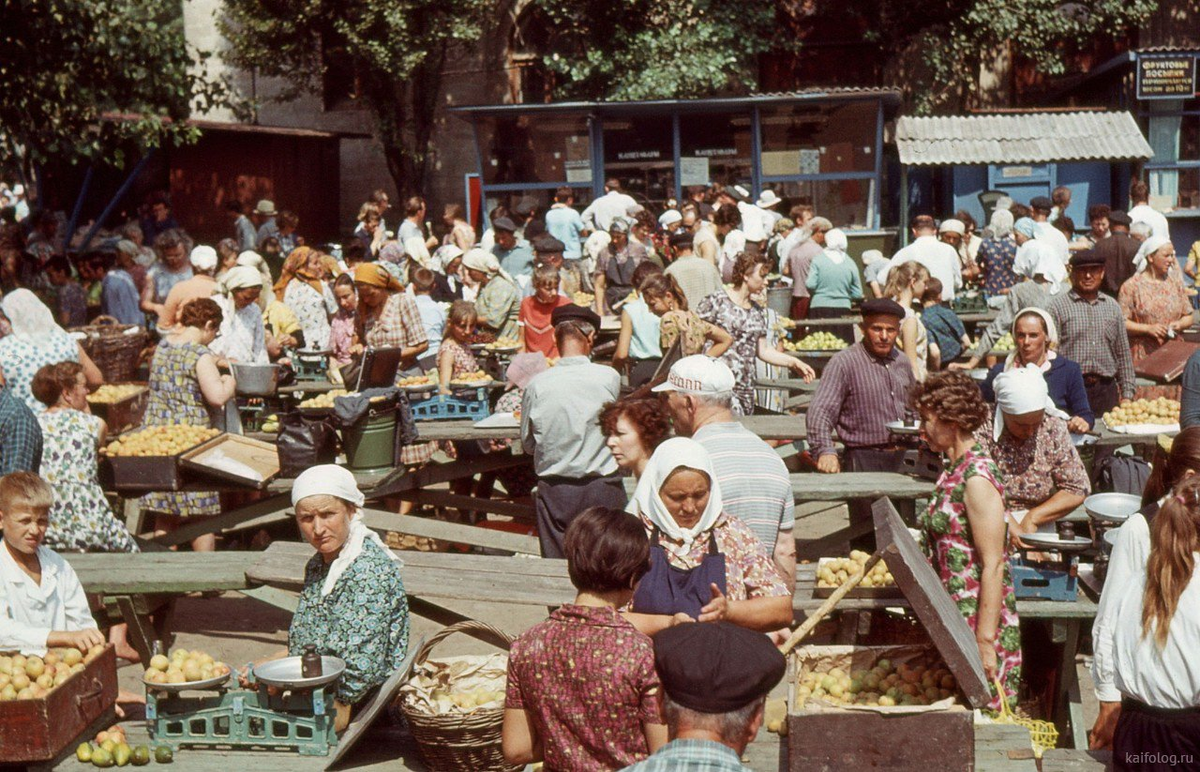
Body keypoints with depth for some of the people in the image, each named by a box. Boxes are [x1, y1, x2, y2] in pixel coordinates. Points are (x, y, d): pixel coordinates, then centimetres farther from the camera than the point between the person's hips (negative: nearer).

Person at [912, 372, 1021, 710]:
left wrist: (985, 640, -21)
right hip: (952, 616, 9)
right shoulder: (953, 471, 10)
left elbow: (993, 566, -21)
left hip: (977, 616, -9)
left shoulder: (977, 477, -18)